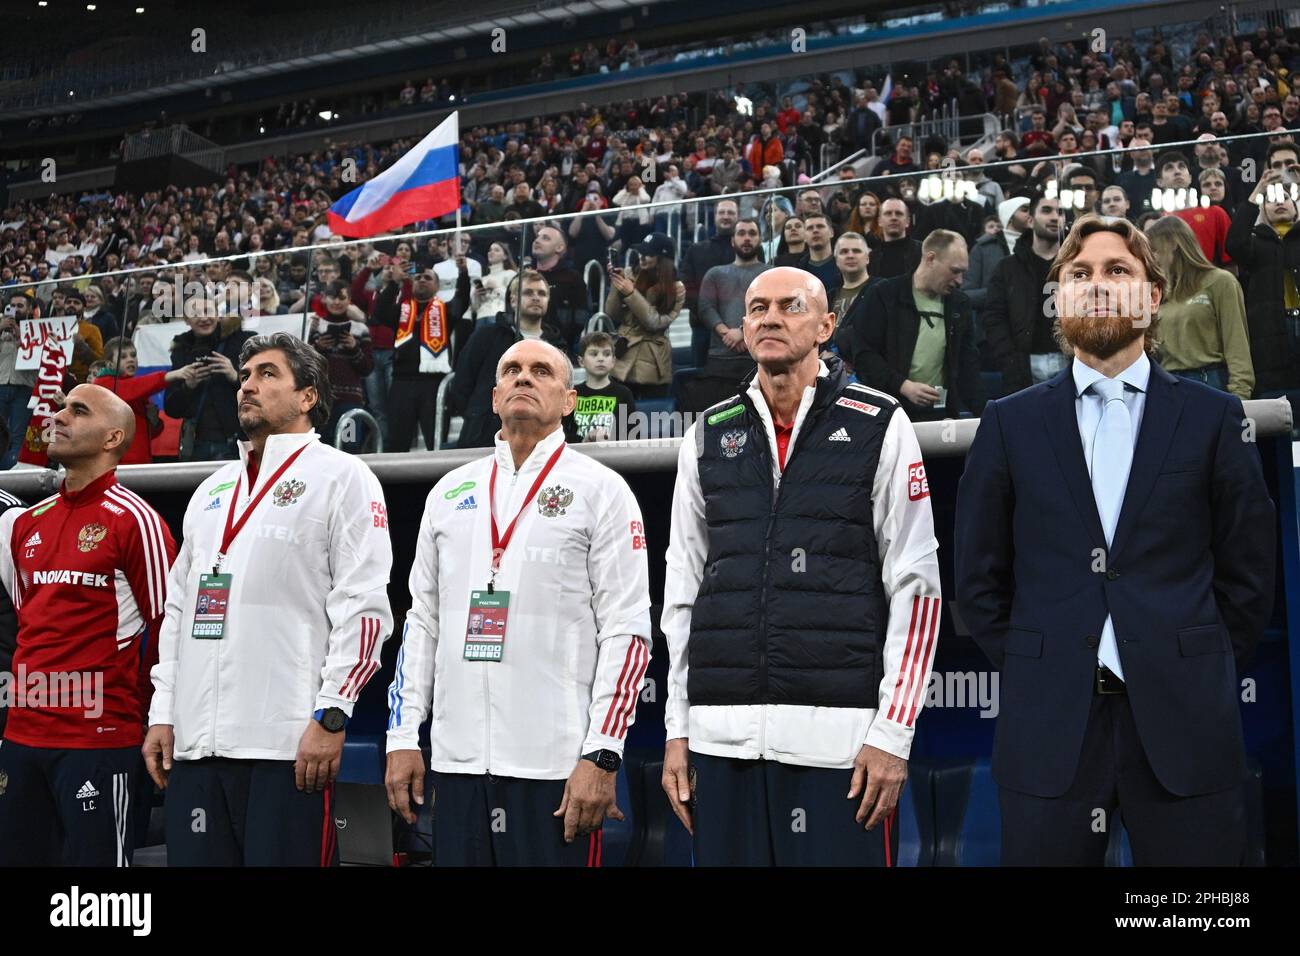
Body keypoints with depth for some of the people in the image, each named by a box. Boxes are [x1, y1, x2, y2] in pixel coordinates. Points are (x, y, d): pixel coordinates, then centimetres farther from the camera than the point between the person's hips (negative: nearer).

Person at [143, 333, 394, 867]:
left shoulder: (340, 476, 1)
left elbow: (364, 606, -7)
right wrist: (162, 714, 13)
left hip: (288, 743, -6)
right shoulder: (213, 488, 22)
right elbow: (179, 608, 21)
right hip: (193, 741, 6)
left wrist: (331, 716, -14)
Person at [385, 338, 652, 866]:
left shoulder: (601, 489, -1)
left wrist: (601, 757, -13)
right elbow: (422, 620, 16)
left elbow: (626, 630, -6)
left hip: (554, 763, -4)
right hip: (456, 760, 4)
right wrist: (403, 738, 8)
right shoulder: (450, 492, 14)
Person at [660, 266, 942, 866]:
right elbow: (682, 587, 14)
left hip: (840, 737, -3)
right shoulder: (708, 436, 12)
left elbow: (915, 588, -1)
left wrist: (893, 733, -7)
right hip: (720, 736, 3)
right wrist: (677, 730, 9)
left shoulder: (880, 428, 3)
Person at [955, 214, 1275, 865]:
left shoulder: (1211, 417, 6)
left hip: (1185, 729, 0)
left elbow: (1247, 575, 8)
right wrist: (1033, 675, 3)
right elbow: (979, 577, 9)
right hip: (1049, 730, 1)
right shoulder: (1011, 423, 7)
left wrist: (1199, 680, 4)